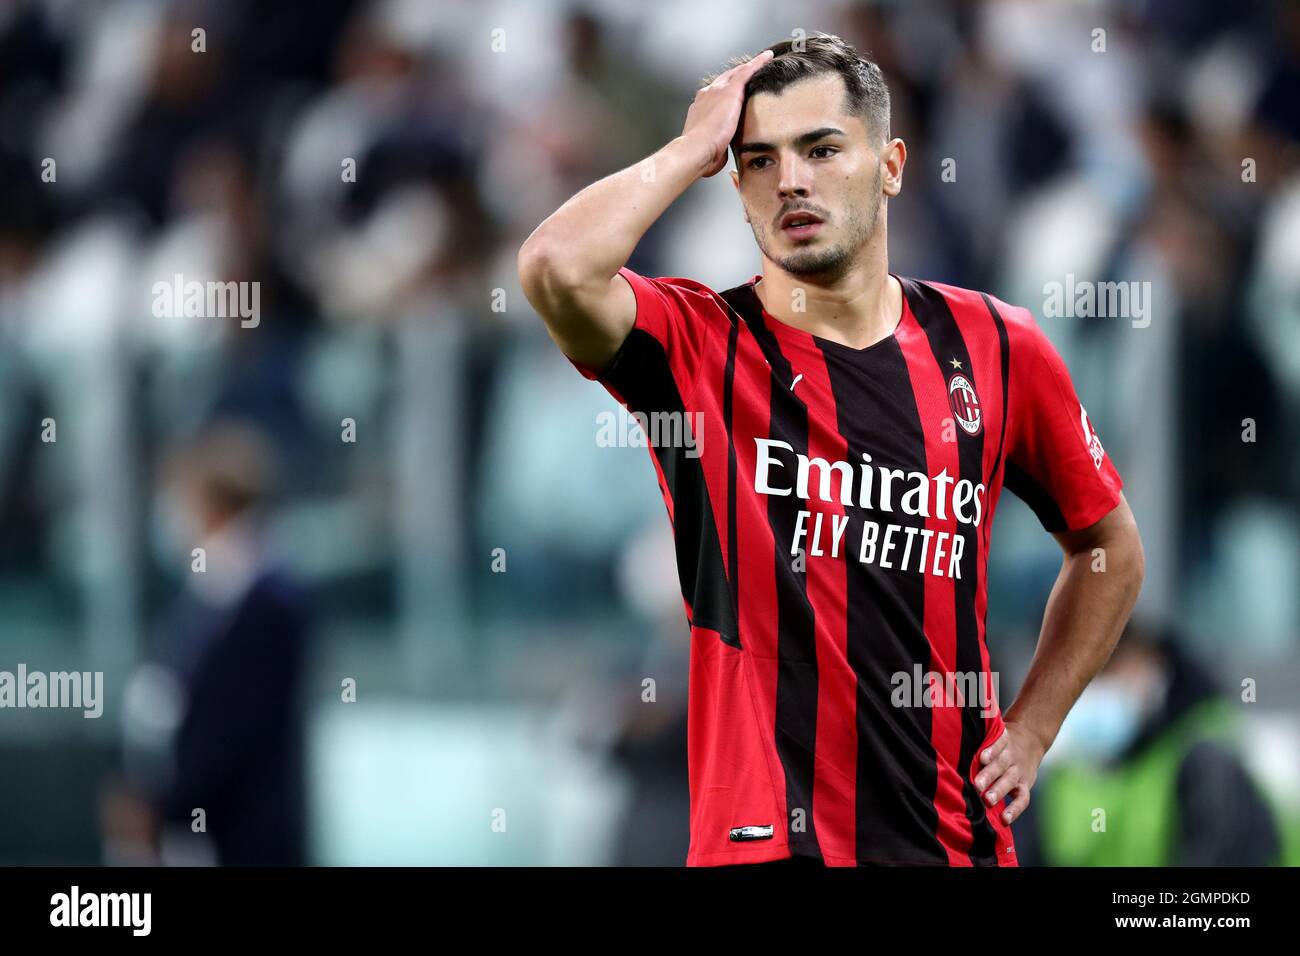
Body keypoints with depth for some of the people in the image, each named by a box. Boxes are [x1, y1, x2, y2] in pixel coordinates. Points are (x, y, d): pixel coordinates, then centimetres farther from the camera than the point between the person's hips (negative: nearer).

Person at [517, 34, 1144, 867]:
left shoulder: (995, 348, 6)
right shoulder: (699, 345, -3)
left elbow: (1111, 547, 19)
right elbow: (556, 267, -24)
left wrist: (1030, 733, 10)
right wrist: (694, 149, -11)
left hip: (957, 839, 3)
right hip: (763, 837, -3)